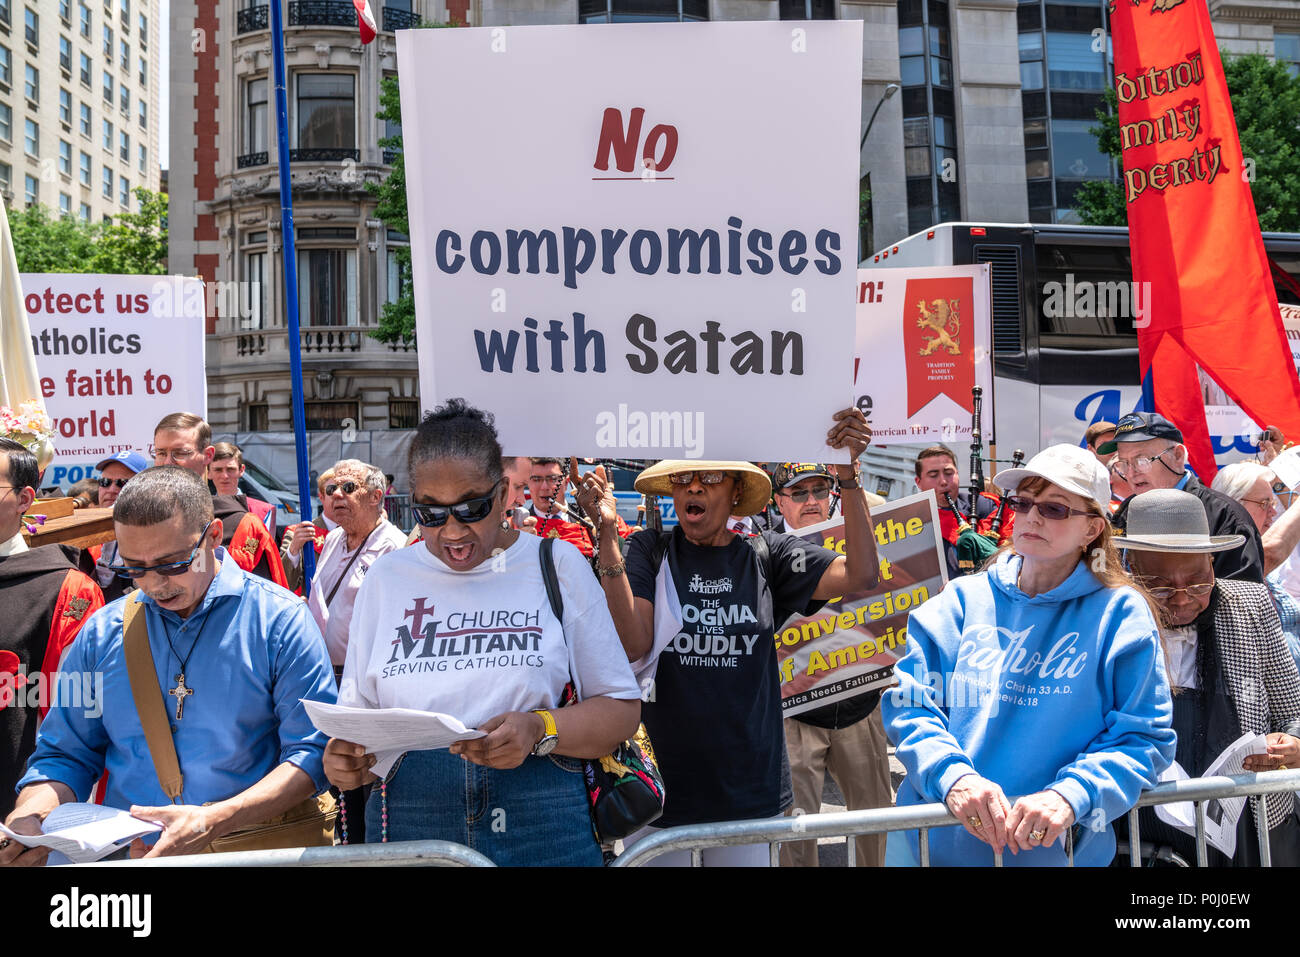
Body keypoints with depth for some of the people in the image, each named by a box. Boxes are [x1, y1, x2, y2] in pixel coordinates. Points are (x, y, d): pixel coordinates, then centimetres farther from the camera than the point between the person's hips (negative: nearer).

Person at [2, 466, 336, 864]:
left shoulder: (280, 619, -4)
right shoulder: (101, 632, 8)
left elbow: (312, 753, -8)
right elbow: (64, 755, 13)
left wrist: (215, 821, -19)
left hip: (248, 854, -2)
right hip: (126, 854, 2)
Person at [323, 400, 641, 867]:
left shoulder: (556, 566, 1)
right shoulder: (387, 578, 7)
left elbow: (621, 708, -1)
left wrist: (539, 731, -18)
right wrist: (346, 758, -12)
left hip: (544, 832, -1)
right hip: (408, 826, 2)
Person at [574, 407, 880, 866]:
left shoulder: (766, 554, 1)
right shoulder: (649, 550, -1)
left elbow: (861, 574, -10)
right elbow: (635, 644, -15)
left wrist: (847, 474, -18)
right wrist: (607, 534, -22)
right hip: (660, 783, -1)